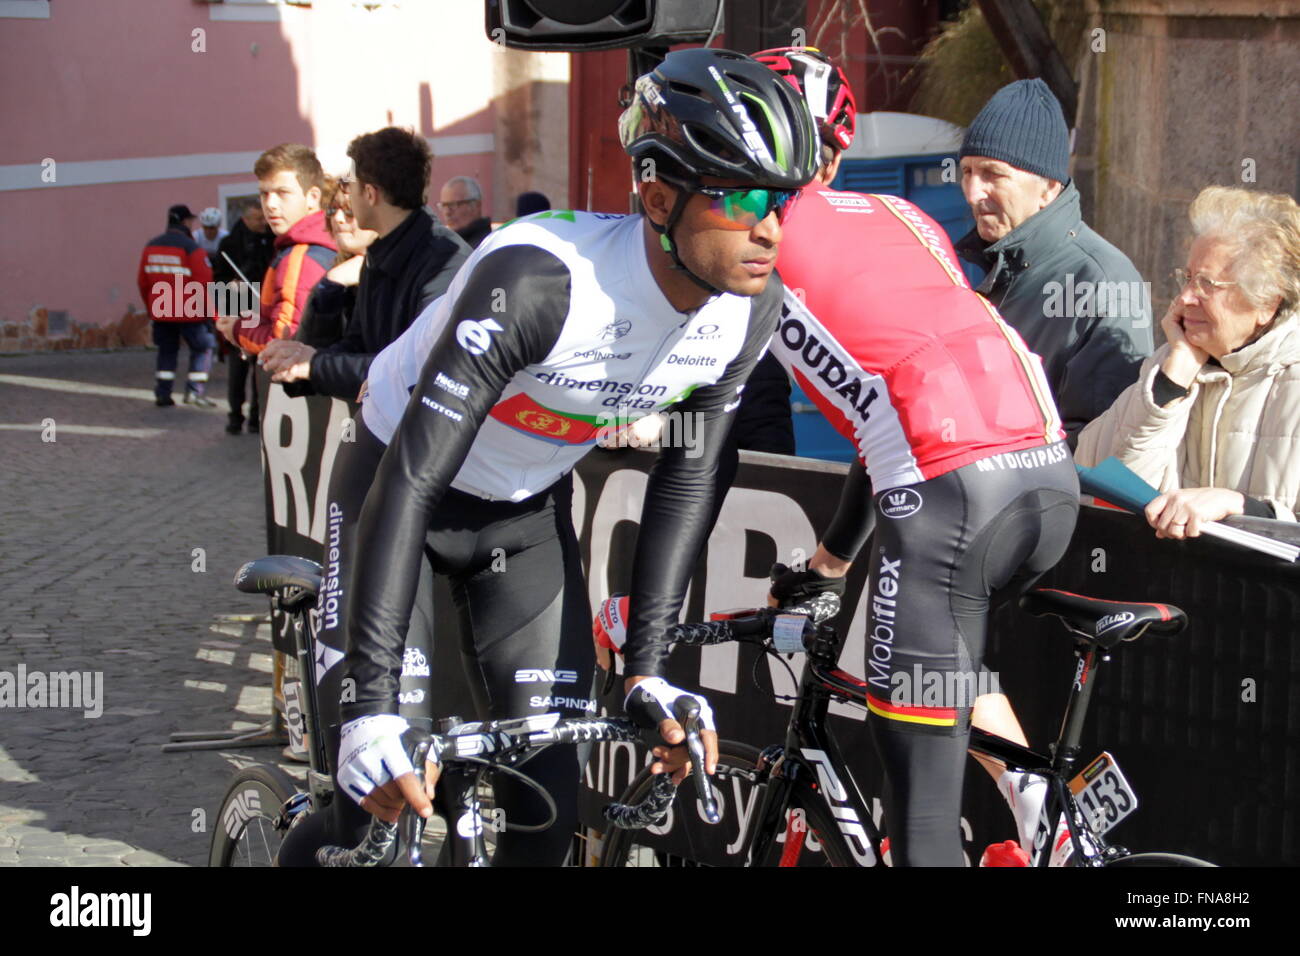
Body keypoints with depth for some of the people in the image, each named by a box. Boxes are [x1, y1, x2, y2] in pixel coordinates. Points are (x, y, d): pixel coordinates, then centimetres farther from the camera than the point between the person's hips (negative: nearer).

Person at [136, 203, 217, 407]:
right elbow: (205, 281, -16)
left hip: (161, 312, 6)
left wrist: (151, 306, 25)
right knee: (202, 347, 8)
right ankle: (195, 391, -1)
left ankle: (162, 394, 13)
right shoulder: (191, 248, -13)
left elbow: (142, 281, 13)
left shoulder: (151, 246, 7)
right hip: (189, 313, -6)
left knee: (167, 350, 17)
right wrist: (211, 311, -5)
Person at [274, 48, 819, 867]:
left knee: (550, 804, -2)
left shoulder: (748, 312, -19)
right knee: (380, 806, -13)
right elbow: (412, 479, -40)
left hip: (528, 510, 5)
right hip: (400, 486, -5)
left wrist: (647, 670, -12)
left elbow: (687, 482, -6)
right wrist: (373, 707, -45)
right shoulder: (536, 279, -38)